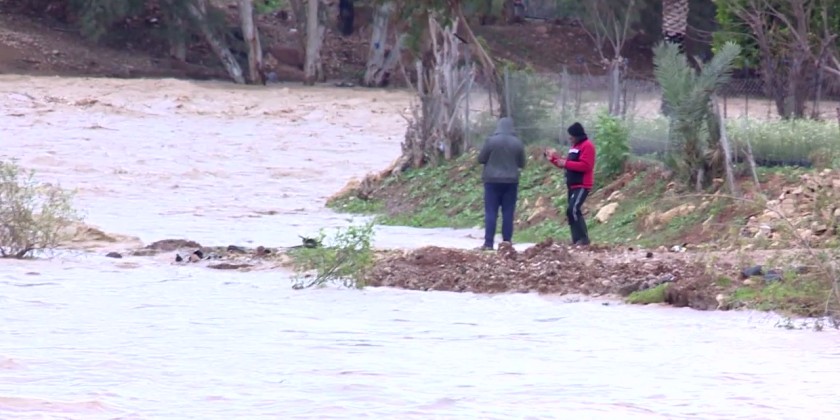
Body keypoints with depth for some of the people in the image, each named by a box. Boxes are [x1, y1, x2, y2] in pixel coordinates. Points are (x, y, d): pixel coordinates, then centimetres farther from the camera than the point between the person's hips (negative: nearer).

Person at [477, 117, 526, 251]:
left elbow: (481, 159, -3)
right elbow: (522, 164, 8)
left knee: (491, 212, -1)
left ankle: (488, 243, -5)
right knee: (508, 212, 5)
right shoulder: (518, 143, 0)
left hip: (493, 180, -2)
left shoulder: (491, 140, -9)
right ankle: (507, 242, 2)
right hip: (511, 181, 2)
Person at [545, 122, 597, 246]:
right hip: (573, 185, 10)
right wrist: (554, 158, 12)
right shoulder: (575, 146, 19)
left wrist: (565, 163, -21)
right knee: (573, 211, 8)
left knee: (572, 210, -20)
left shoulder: (587, 146, -12)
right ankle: (577, 239, 9)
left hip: (582, 186, -10)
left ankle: (583, 239, -19)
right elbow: (570, 164, 23)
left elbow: (585, 166, -22)